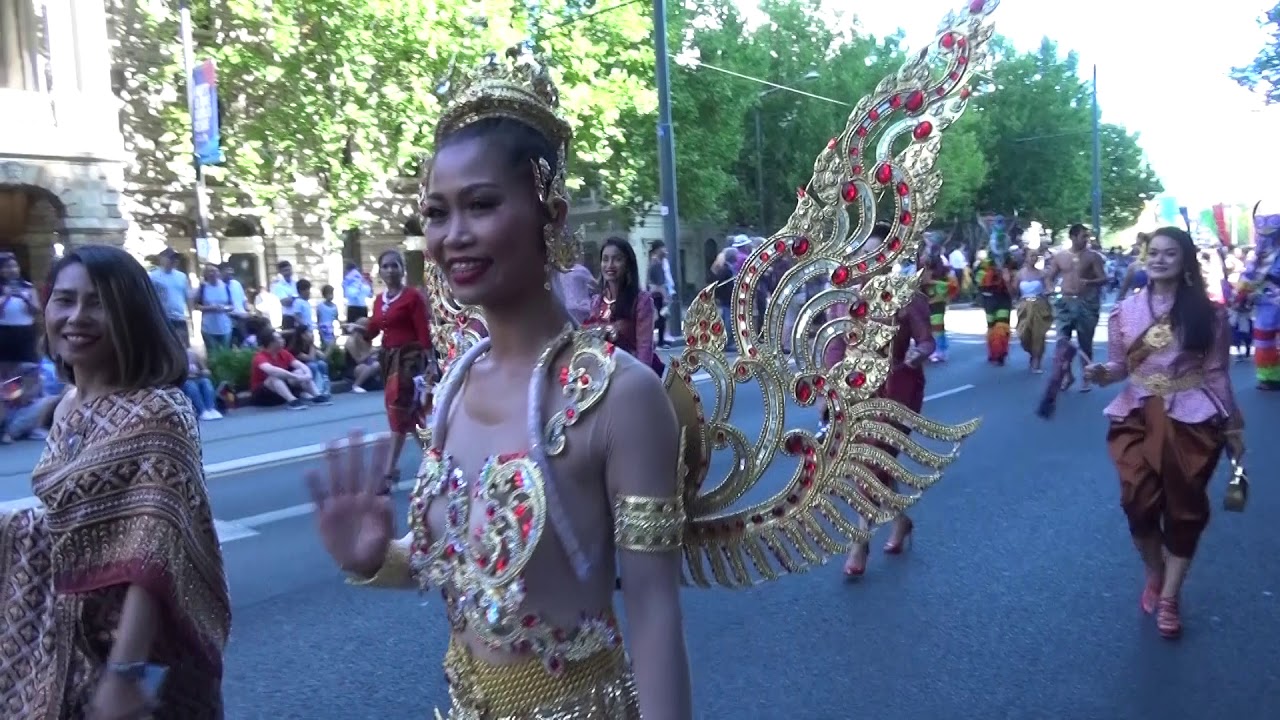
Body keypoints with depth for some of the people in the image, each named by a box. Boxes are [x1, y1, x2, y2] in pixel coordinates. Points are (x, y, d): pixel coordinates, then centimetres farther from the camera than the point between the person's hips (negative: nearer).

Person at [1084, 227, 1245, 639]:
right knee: (1139, 504, -2)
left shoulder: (1208, 313, -3)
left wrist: (1233, 425, 3)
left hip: (1191, 419, -1)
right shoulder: (1125, 311, 1)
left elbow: (1217, 373, 1)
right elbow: (1119, 366, 6)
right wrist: (1101, 373, -16)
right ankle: (1155, 575, 28)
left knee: (1184, 508, 6)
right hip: (1137, 417, 1)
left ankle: (1169, 597, 19)